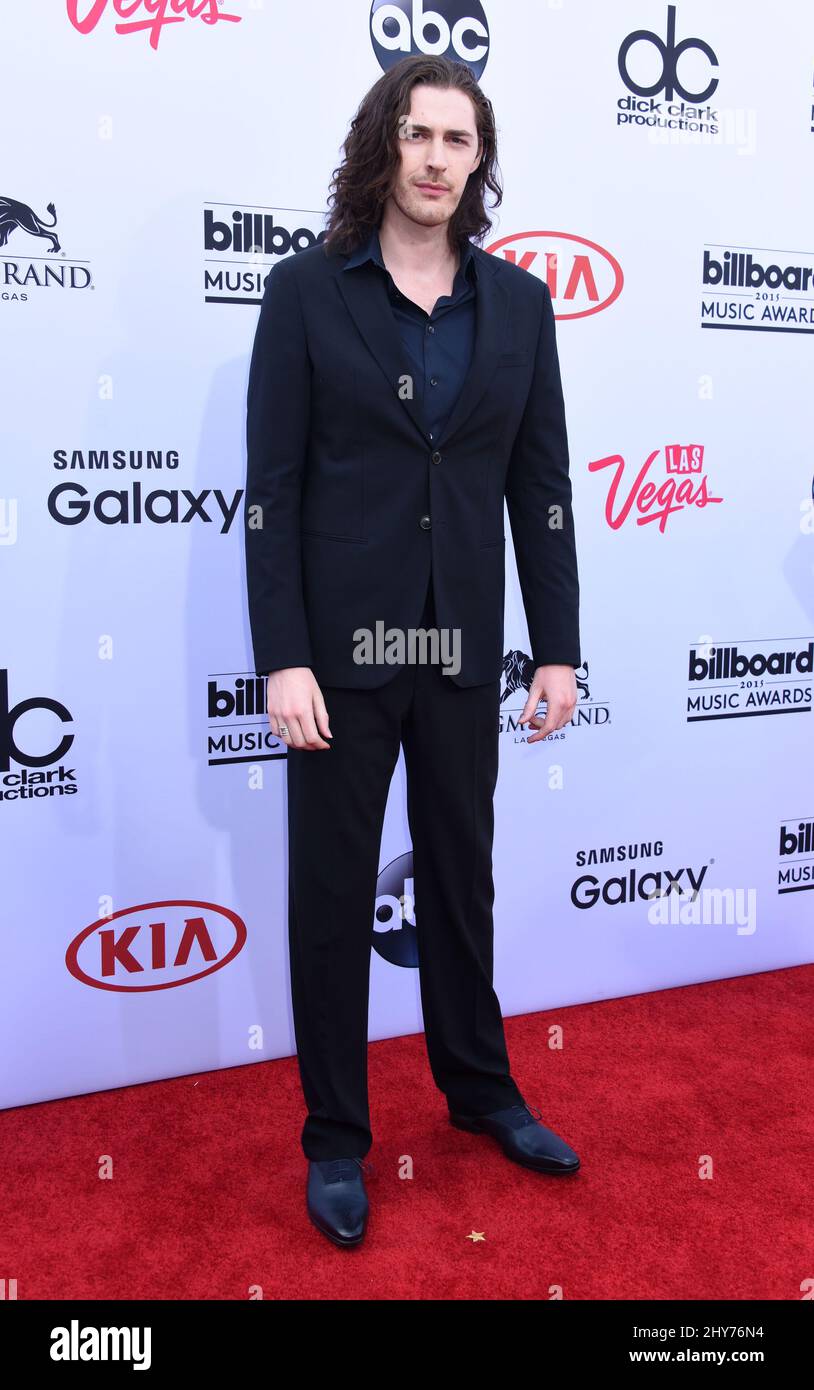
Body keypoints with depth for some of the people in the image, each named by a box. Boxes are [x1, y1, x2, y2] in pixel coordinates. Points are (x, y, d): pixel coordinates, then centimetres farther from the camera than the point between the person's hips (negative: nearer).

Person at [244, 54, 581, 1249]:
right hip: (342, 645, -3)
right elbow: (272, 488, -6)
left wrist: (558, 646, 2)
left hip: (462, 646, 3)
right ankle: (336, 1136, 26)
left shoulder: (518, 301, 6)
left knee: (463, 875, 17)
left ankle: (479, 1086, 38)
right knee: (332, 891, 8)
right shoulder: (307, 289, -3)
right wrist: (283, 658, -13)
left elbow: (541, 484, 6)